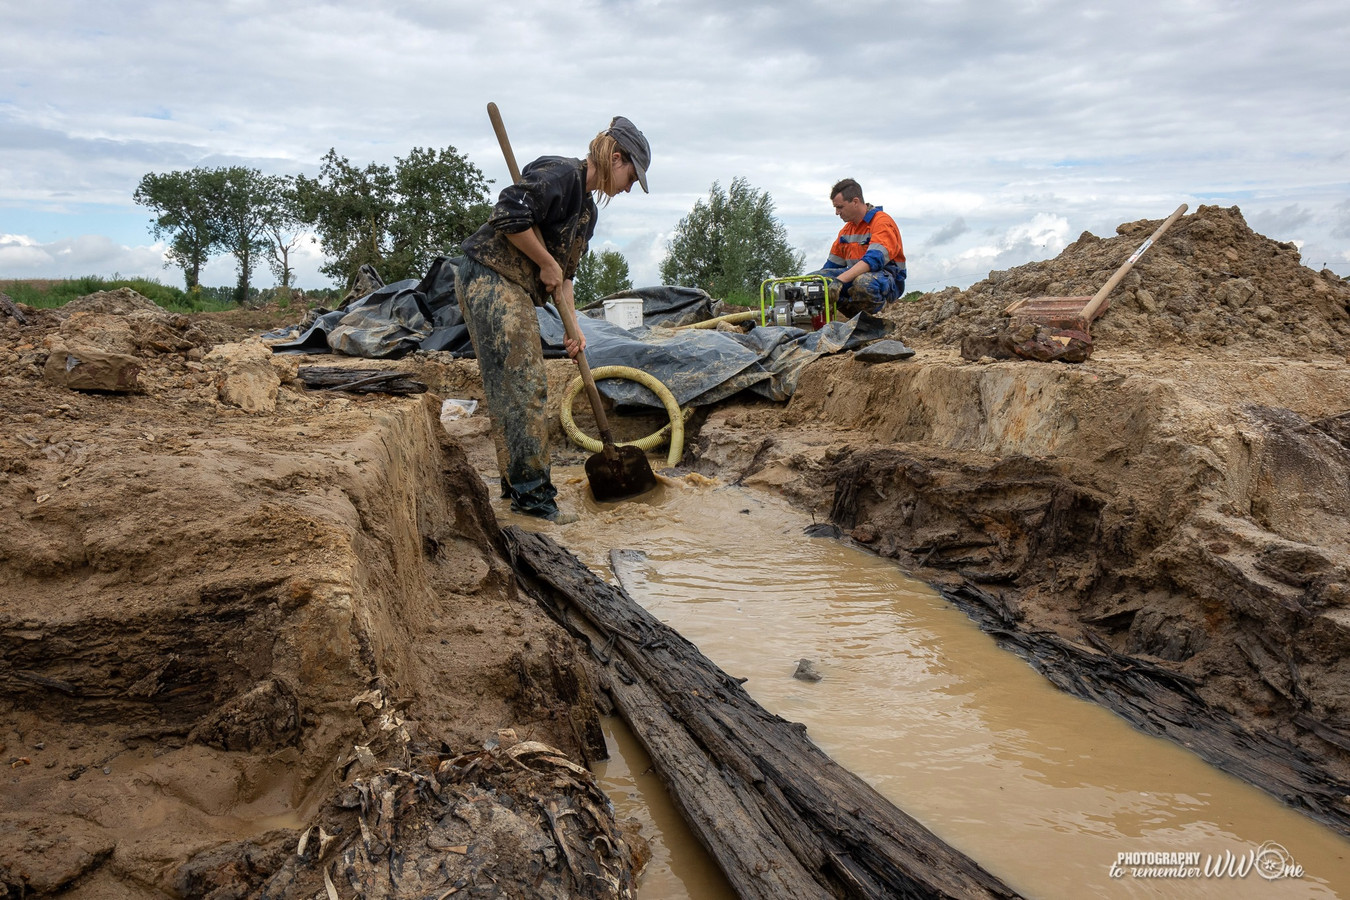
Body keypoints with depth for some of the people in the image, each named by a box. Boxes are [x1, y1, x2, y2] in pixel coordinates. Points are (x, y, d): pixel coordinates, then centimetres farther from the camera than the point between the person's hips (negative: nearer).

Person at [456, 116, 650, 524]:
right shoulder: (561, 173, -12)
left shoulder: (586, 208, 18)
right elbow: (509, 217, -23)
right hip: (490, 278, -10)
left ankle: (516, 483, 21)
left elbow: (563, 274, 18)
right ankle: (531, 491, -4)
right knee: (523, 387, -10)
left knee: (512, 390, 12)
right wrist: (547, 263, -14)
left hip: (514, 291, 10)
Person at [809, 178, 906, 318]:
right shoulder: (846, 229, 14)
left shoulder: (883, 222, -12)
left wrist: (840, 280, -39)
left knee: (863, 282, -43)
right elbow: (832, 265, 21)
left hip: (888, 279, -8)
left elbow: (874, 260, -28)